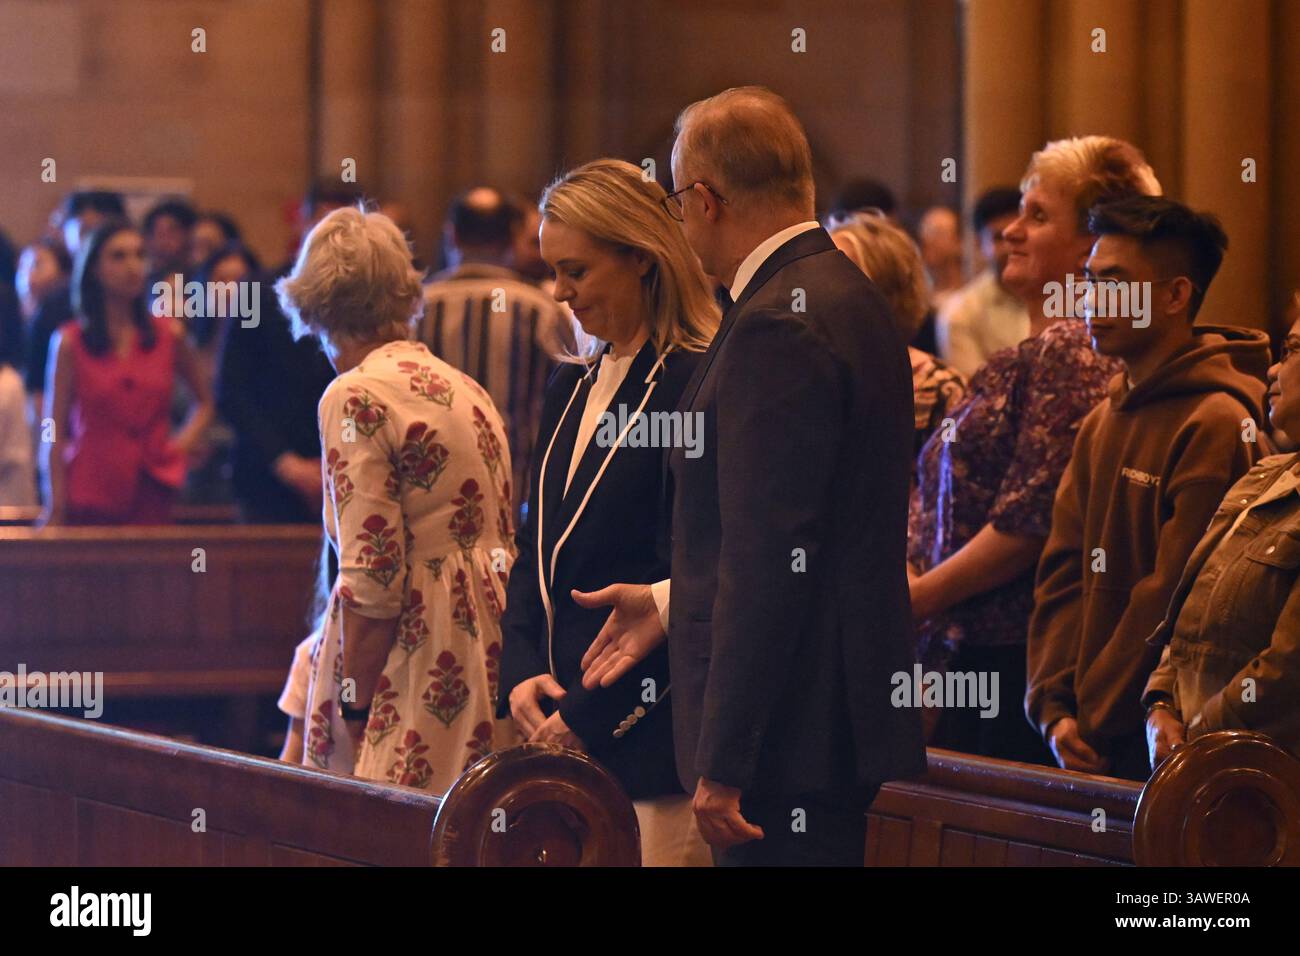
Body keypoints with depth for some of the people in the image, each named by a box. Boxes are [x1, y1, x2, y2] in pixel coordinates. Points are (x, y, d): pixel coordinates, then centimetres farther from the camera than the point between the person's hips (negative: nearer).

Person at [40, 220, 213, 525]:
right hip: (90, 493, -1)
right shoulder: (71, 342, 1)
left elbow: (204, 403, 22)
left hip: (151, 489, 2)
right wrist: (56, 509, -5)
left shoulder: (169, 335, 7)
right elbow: (55, 434, 1)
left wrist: (187, 440, 4)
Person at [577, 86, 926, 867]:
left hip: (790, 742, -10)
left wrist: (724, 764, -20)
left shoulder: (778, 326, -18)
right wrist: (671, 602, 22)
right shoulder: (849, 297, 14)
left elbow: (771, 560, -22)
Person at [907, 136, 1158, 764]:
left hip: (1007, 659, -10)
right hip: (965, 652, 10)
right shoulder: (1036, 353, 19)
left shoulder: (1071, 353, -13)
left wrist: (915, 597, -12)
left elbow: (1030, 521, -20)